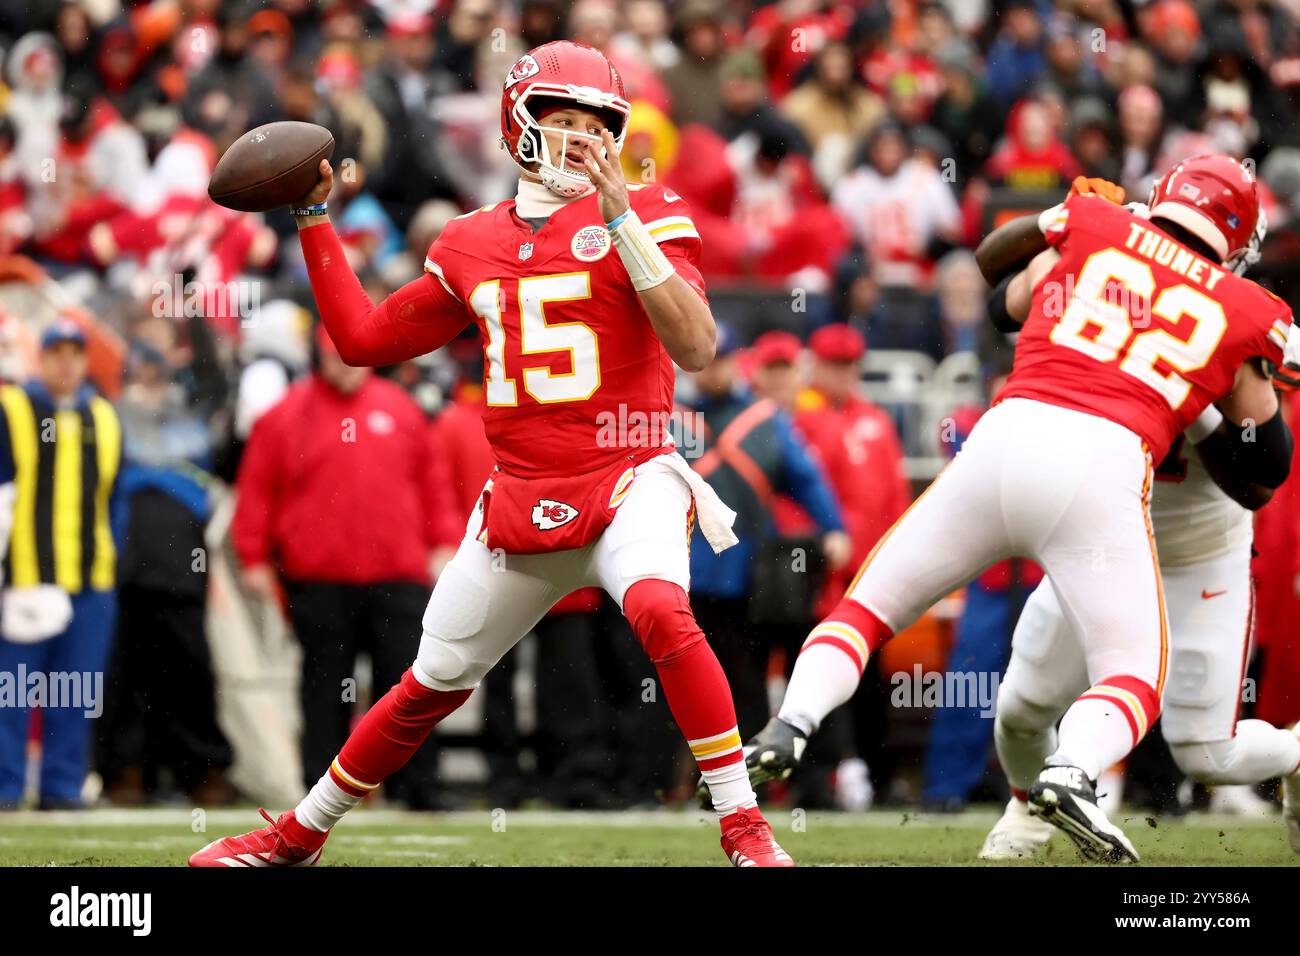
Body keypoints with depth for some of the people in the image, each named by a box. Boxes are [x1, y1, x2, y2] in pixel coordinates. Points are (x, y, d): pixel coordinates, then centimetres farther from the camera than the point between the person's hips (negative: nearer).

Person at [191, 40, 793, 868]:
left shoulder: (643, 216, -3)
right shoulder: (473, 246, 10)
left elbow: (695, 348, -17)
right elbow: (364, 337, 19)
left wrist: (620, 218, -23)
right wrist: (315, 220, 16)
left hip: (627, 484, -4)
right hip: (521, 499, 4)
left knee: (659, 607, -34)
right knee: (431, 687, 11)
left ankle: (744, 827, -26)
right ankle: (301, 834, 31)